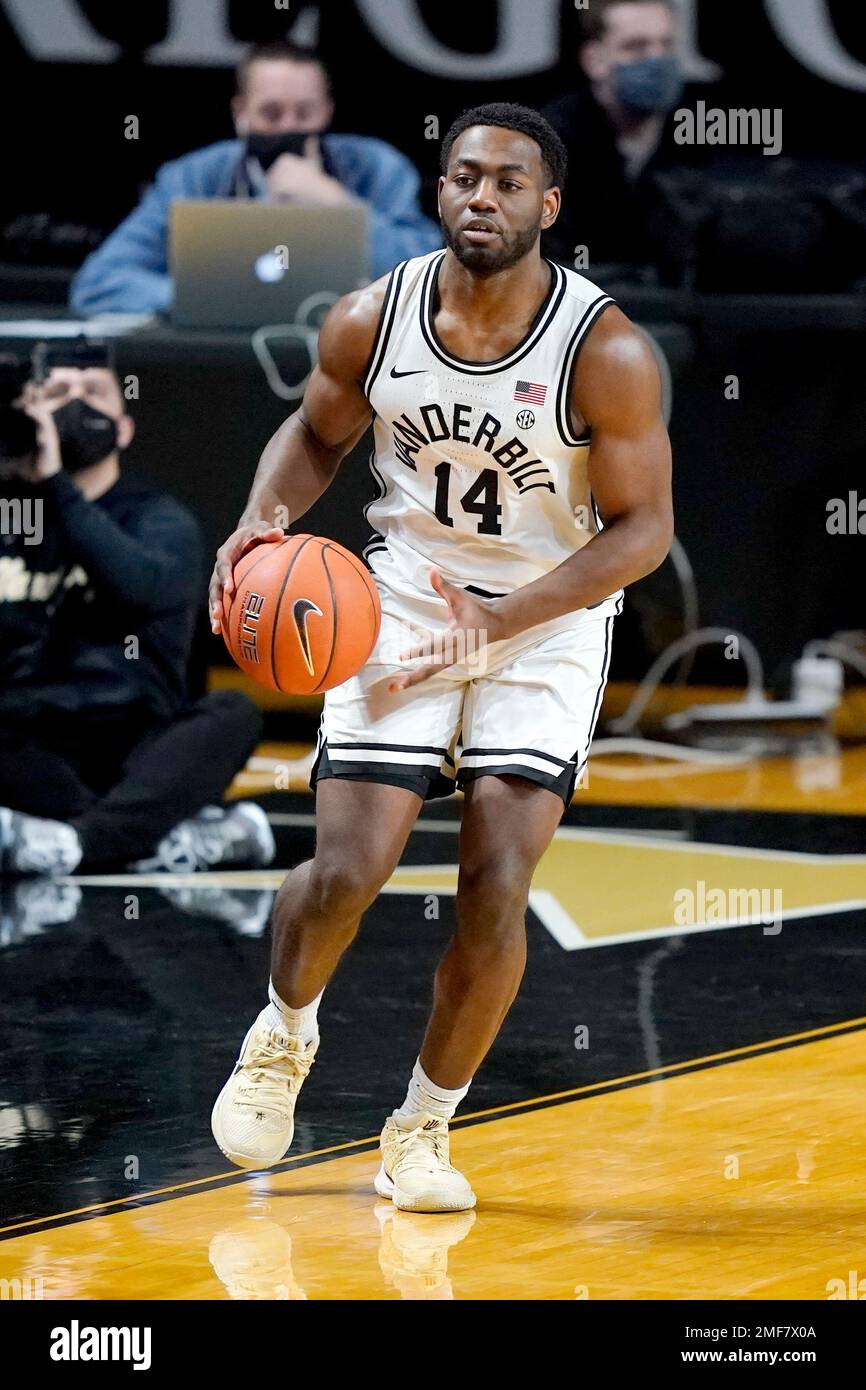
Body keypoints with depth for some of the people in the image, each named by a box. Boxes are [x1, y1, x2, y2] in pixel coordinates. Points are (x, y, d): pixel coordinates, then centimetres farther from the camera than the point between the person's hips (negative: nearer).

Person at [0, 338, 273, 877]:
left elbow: (147, 586, -14)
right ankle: (186, 835, -38)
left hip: (134, 749, 0)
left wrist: (56, 487, -18)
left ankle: (77, 840, -49)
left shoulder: (159, 518, 10)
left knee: (234, 713, -29)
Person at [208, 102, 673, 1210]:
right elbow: (317, 434, 9)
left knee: (495, 887, -12)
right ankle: (283, 1035, 25)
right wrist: (262, 520, -12)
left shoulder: (606, 352, -20)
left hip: (549, 620, -2)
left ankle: (423, 1128, 9)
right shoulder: (371, 321, -11)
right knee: (345, 872, -8)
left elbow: (642, 528, -16)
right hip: (404, 599, 2)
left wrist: (497, 622, -25)